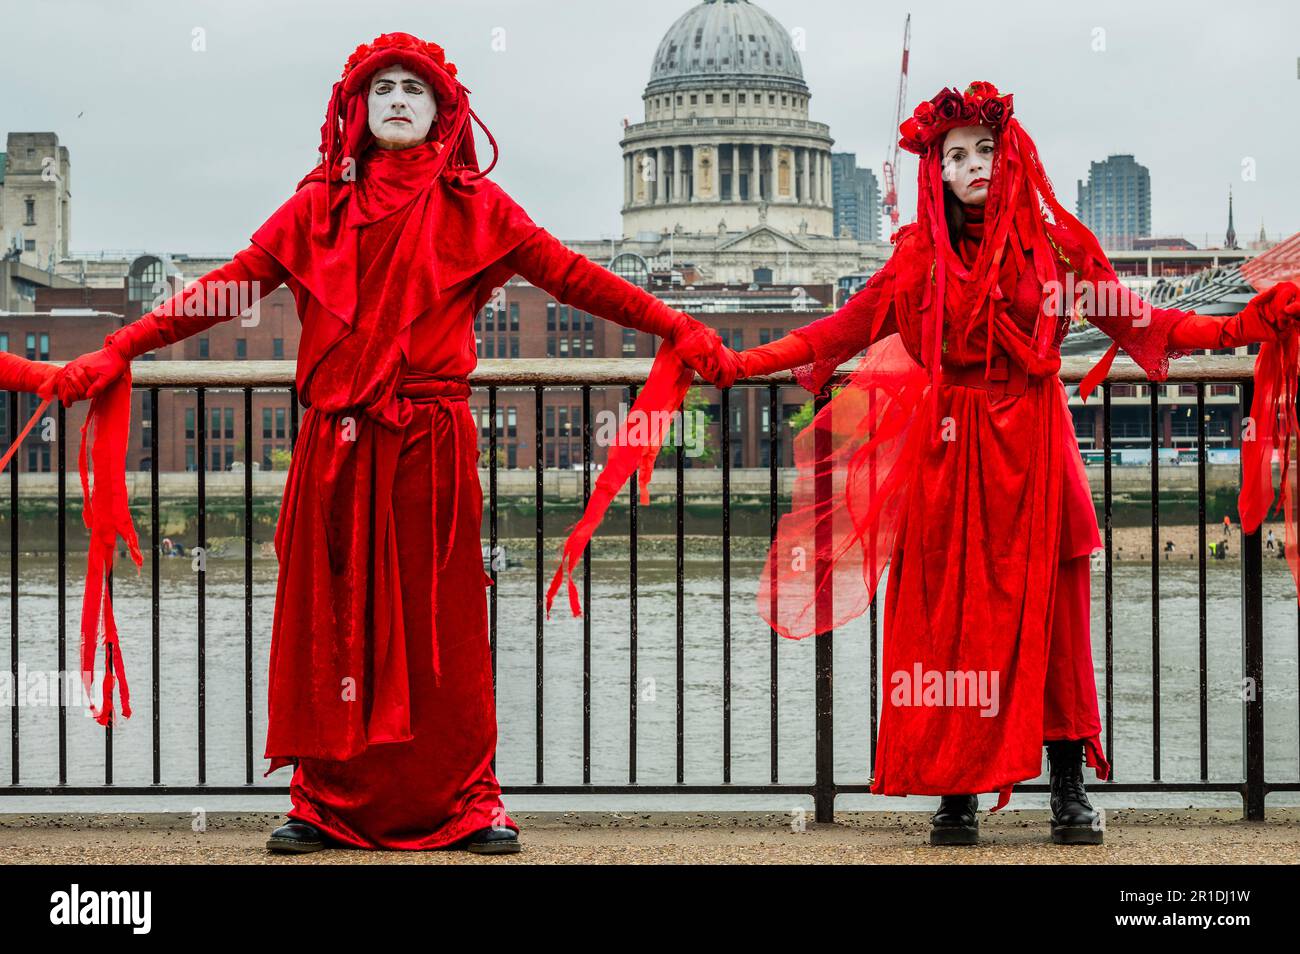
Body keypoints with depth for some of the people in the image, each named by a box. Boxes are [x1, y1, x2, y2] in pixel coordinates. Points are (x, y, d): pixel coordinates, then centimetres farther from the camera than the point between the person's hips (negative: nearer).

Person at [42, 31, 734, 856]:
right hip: (337, 443, 1)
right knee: (333, 621, 3)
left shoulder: (471, 206, 8)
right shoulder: (322, 206, 12)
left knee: (440, 625, 0)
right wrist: (119, 352, 5)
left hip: (431, 444, -1)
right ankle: (326, 803, 10)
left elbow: (571, 277, 5)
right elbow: (229, 285, 10)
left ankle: (468, 803, 7)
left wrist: (675, 329, -1)